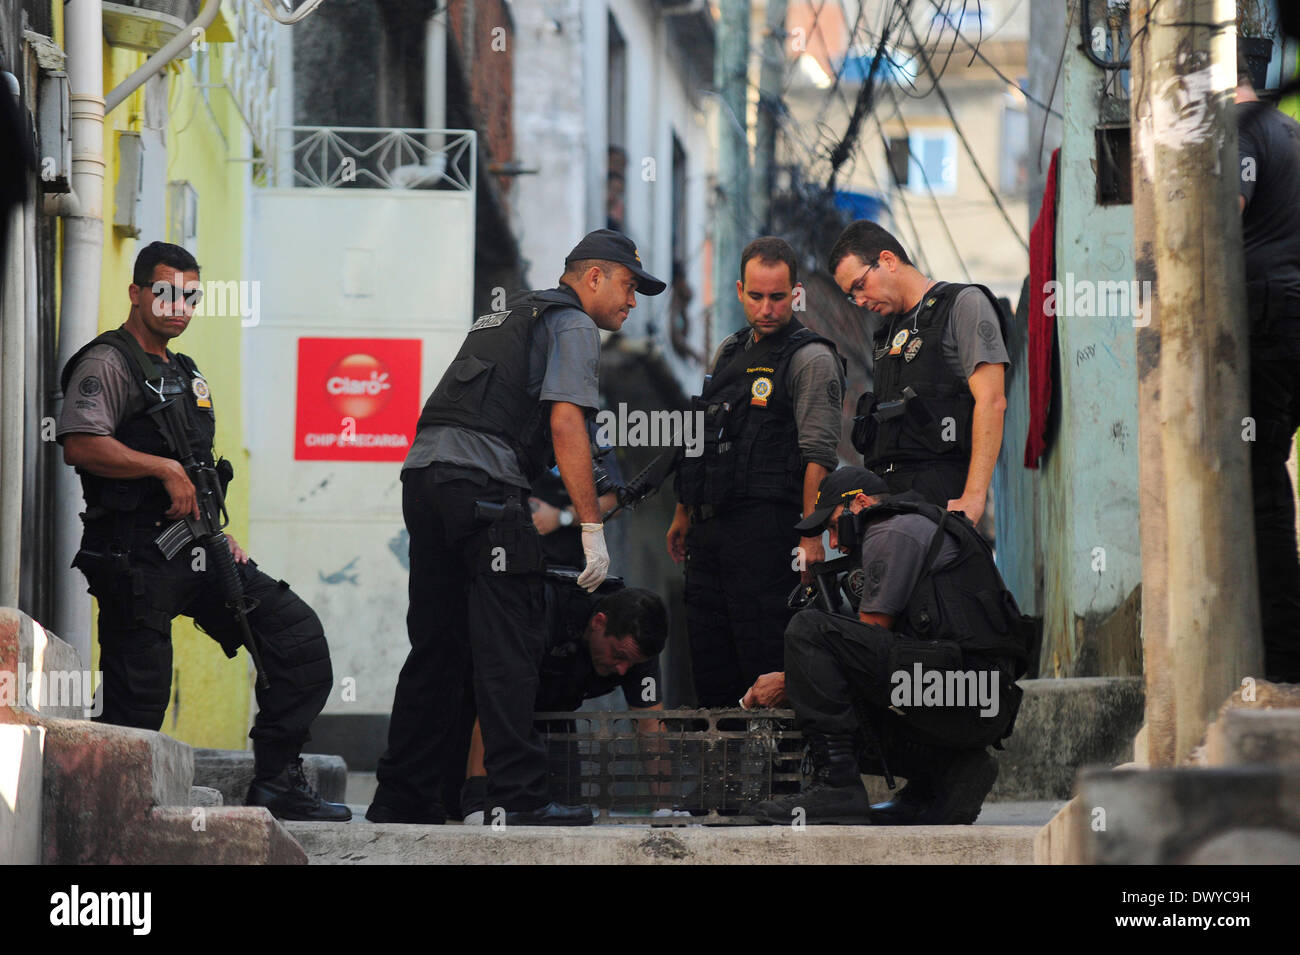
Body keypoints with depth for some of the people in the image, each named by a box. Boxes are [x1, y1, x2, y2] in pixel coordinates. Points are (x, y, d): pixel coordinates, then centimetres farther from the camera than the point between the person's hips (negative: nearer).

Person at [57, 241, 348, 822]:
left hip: (199, 554, 8)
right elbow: (80, 445, -21)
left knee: (298, 636, -1)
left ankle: (276, 783, 1)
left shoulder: (186, 375, 24)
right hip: (138, 560, -8)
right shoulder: (108, 364, -4)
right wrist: (165, 468, -19)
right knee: (138, 702, -7)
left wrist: (218, 532, 16)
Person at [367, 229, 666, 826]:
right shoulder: (572, 325, 3)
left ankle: (401, 798, 14)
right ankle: (519, 798, -13)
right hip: (482, 480, -9)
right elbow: (565, 425, -10)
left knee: (436, 647, 13)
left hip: (421, 469, 9)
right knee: (508, 647, -9)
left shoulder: (505, 318, 31)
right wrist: (591, 530, -13)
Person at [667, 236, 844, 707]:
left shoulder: (811, 360, -5)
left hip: (766, 533, -8)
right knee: (710, 678, 8)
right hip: (708, 535, 8)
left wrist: (811, 536, -21)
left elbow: (818, 456, -14)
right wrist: (683, 515, 23)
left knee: (766, 673, -10)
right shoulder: (729, 352, 19)